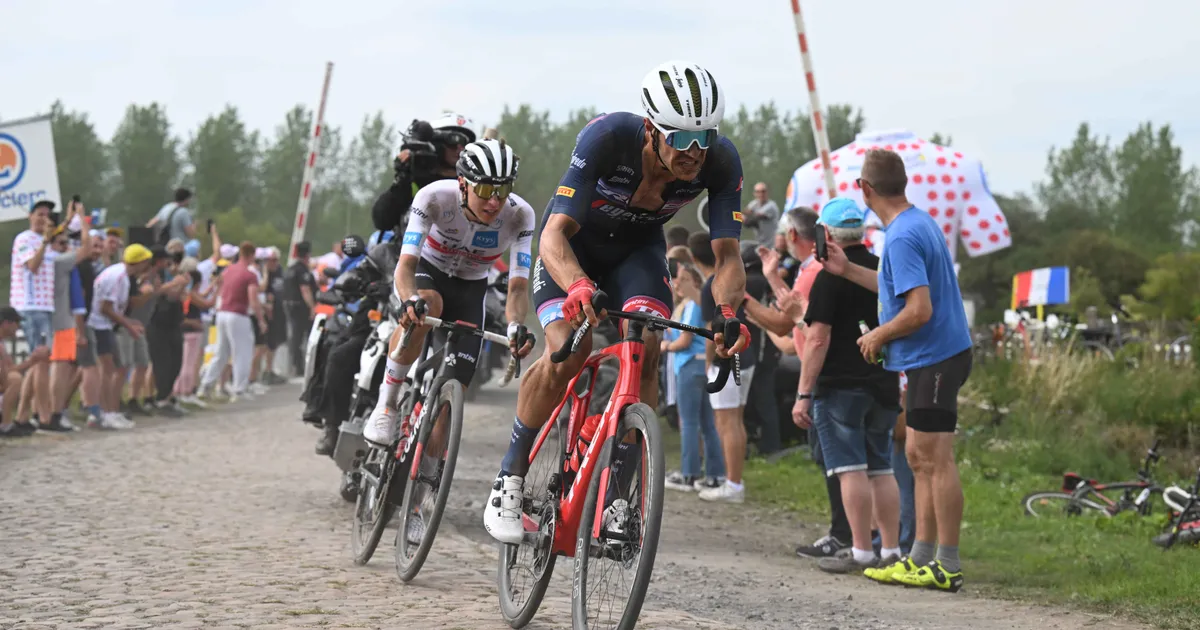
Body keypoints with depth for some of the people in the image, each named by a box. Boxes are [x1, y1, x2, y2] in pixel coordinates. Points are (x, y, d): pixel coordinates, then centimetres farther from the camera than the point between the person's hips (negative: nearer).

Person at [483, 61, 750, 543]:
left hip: (638, 250, 3)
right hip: (573, 247, -3)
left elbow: (727, 255, -25)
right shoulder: (607, 137, -37)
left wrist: (727, 312, -46)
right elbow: (555, 234, -40)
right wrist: (578, 286, -60)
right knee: (567, 354, -24)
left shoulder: (721, 162, -27)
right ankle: (508, 482, -8)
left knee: (644, 351, -22)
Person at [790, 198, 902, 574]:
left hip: (840, 386, -7)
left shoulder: (830, 277, -10)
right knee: (880, 469, 11)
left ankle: (861, 552, -8)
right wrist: (897, 384, 26)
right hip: (882, 387, 7)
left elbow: (817, 339, -15)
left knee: (851, 469, -6)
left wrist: (803, 394, -12)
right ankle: (891, 551, 10)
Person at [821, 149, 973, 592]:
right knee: (919, 457, 14)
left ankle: (947, 567, -4)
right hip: (933, 357, 11)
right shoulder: (919, 222, 13)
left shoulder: (903, 237, -19)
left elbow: (919, 310, -26)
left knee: (936, 460, -7)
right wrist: (848, 271, 25)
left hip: (933, 359, -11)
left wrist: (877, 336, -10)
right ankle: (920, 559, 19)